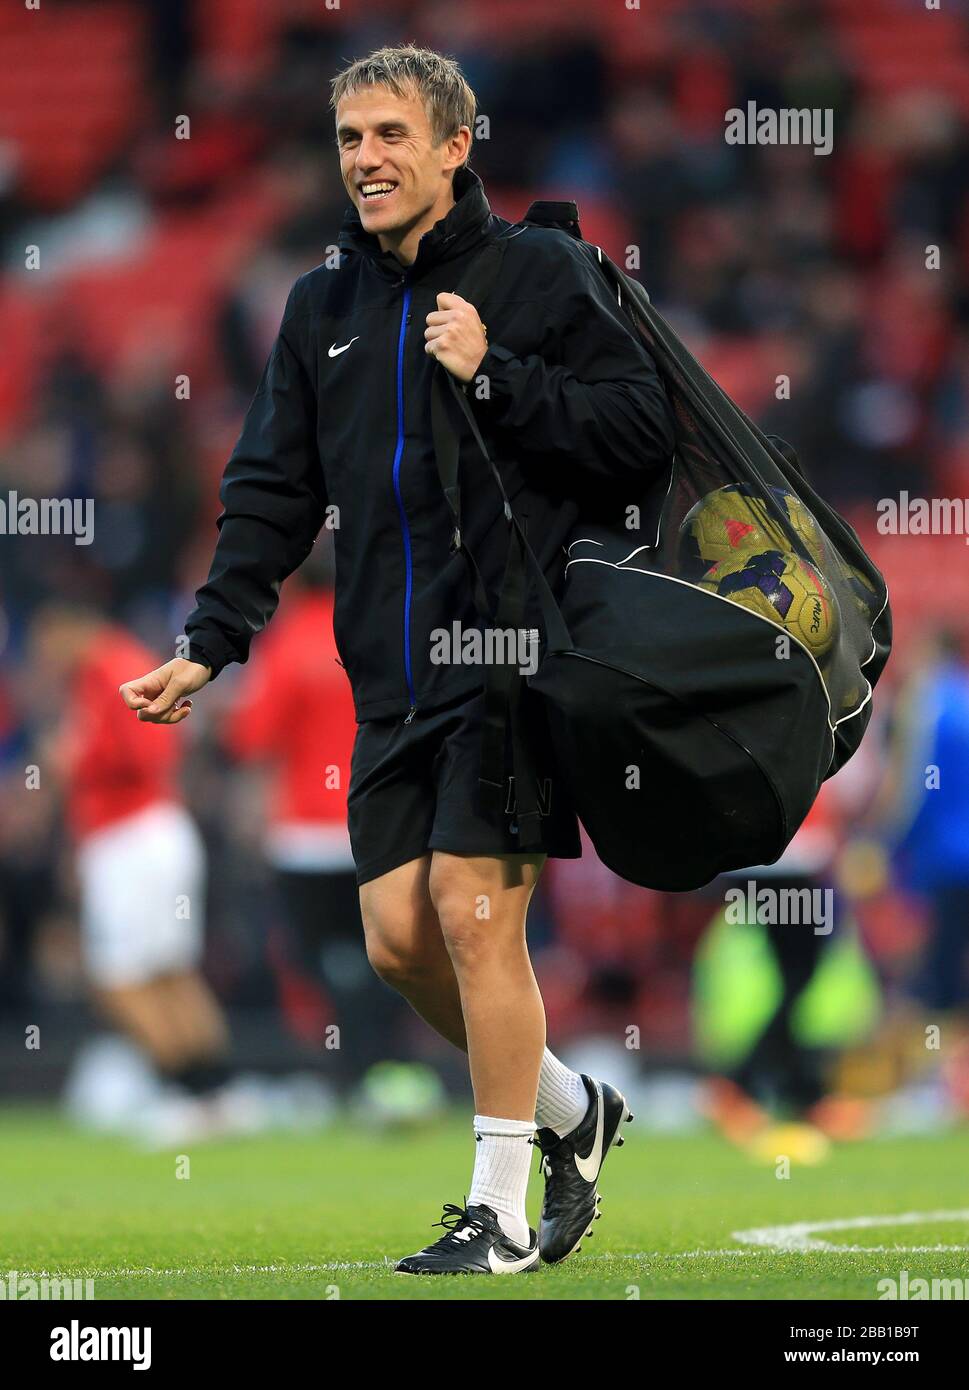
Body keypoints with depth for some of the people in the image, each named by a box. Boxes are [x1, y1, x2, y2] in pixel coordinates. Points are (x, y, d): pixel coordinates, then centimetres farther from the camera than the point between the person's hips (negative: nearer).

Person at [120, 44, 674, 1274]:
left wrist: (497, 377, -16)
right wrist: (209, 646, 6)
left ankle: (500, 1211, 0)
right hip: (393, 679, 6)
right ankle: (570, 1113, 26)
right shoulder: (324, 305, 14)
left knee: (475, 914, -10)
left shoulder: (539, 271, -2)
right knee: (398, 936, 3)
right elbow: (273, 491, 15)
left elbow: (643, 434, -8)